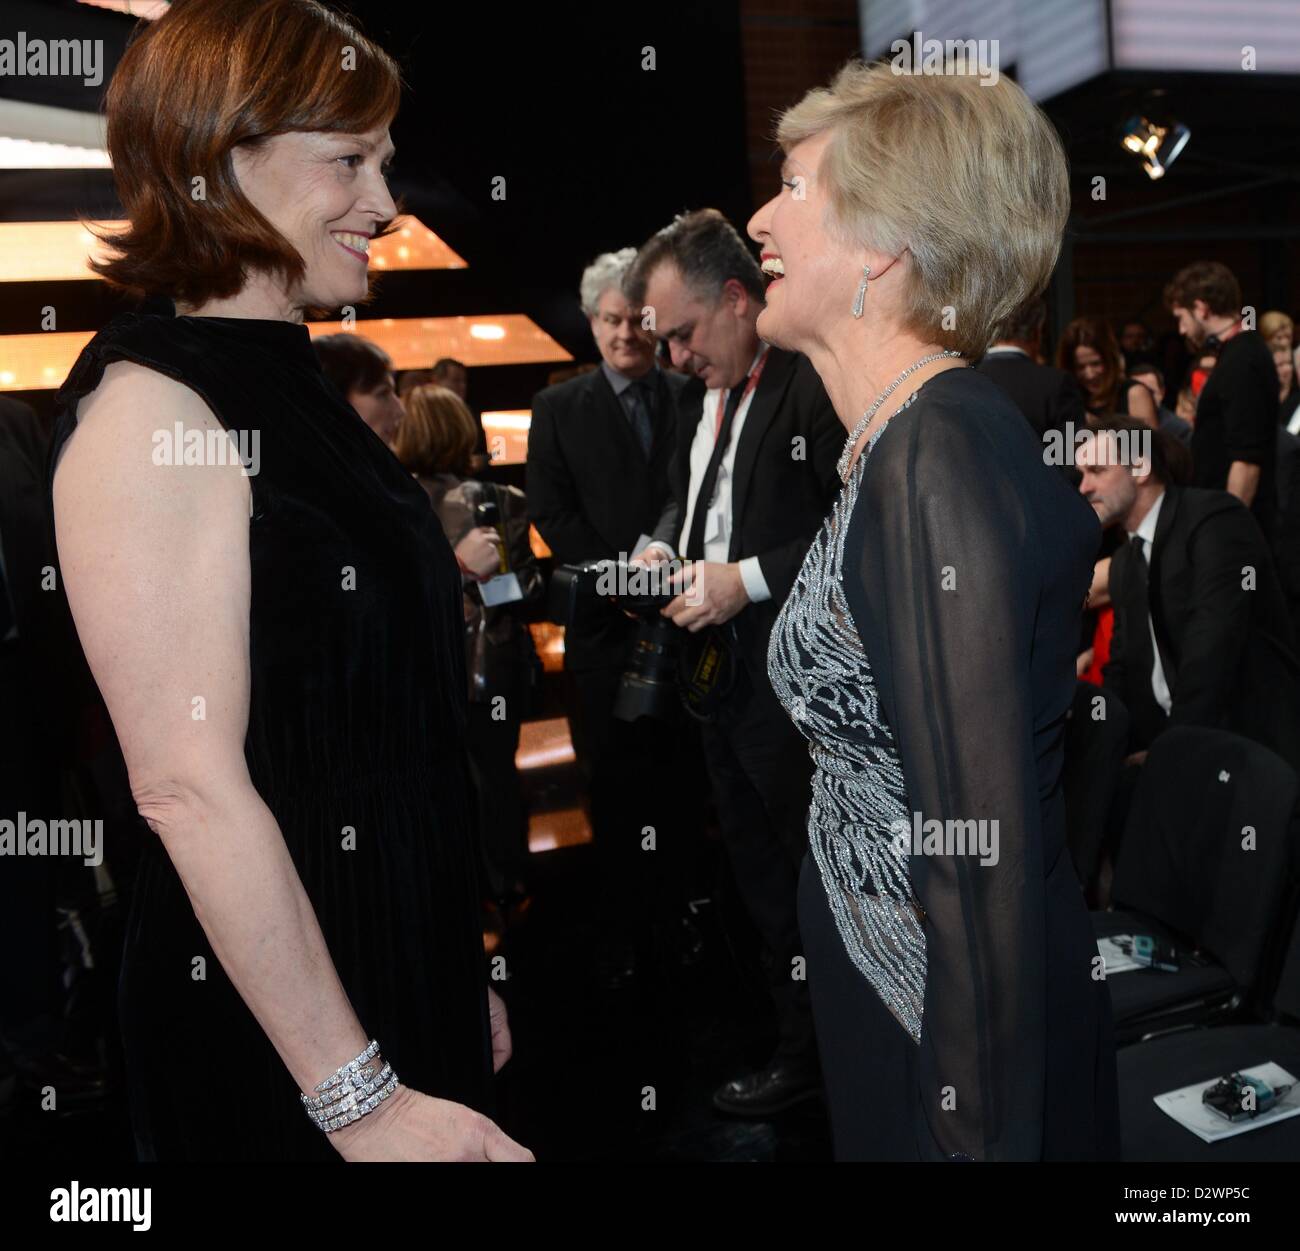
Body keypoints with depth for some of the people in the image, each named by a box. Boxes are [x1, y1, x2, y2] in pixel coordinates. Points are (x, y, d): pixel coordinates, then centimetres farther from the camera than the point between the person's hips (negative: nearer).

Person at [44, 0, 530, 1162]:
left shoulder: (297, 391, 8)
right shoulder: (153, 406, -18)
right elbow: (189, 785, -23)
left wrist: (461, 976, 15)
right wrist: (360, 1098, -20)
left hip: (406, 969, 8)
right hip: (272, 1031, -8)